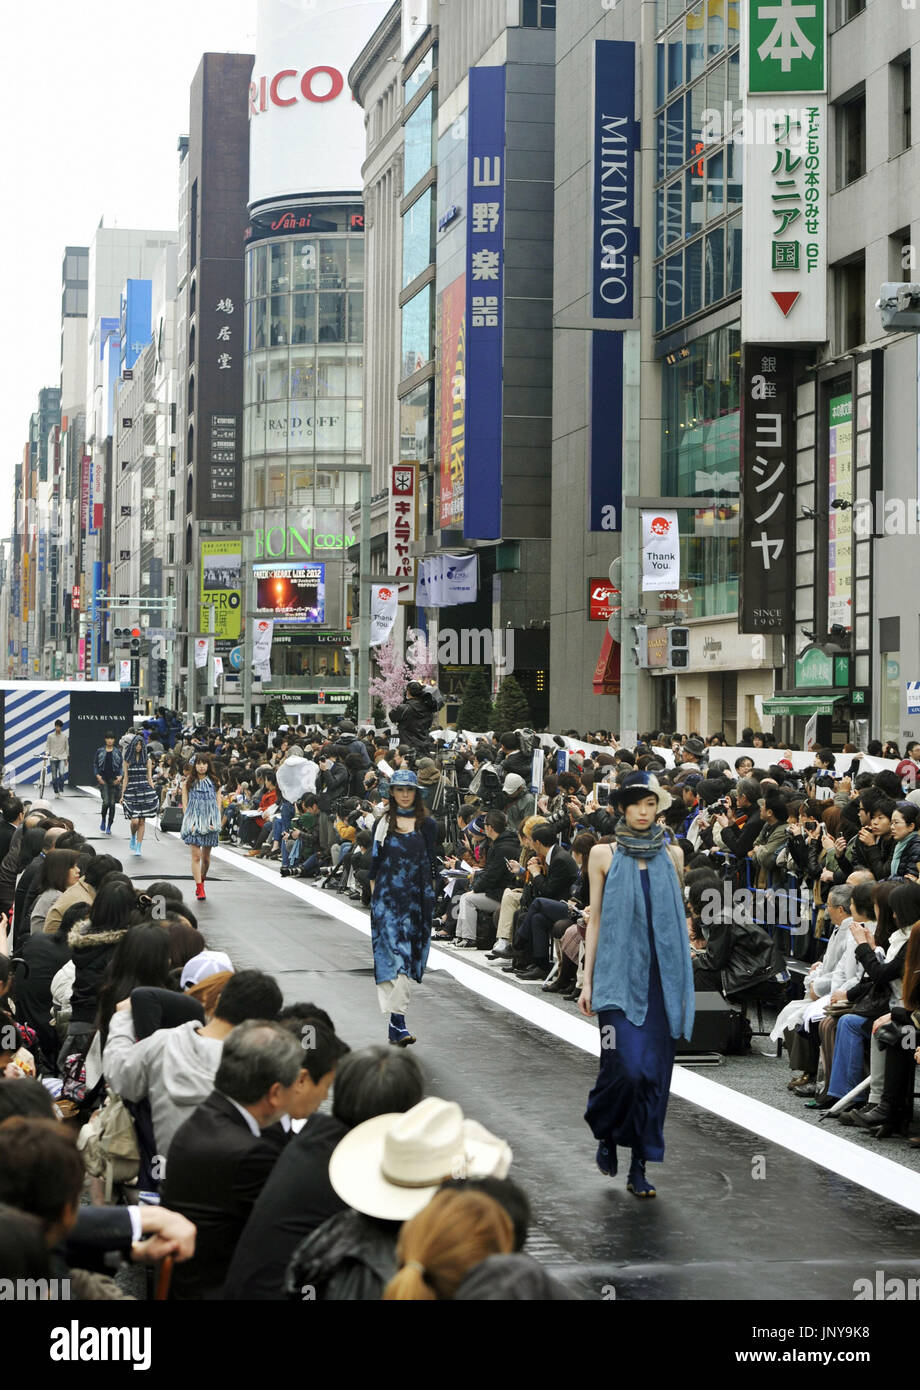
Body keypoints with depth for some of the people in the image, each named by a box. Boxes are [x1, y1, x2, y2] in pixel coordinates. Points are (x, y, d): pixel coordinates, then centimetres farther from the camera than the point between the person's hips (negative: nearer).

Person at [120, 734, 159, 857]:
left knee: (142, 821, 0)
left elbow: (149, 777, 8)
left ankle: (138, 847, 8)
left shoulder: (147, 760, 7)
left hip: (145, 791, 1)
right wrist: (122, 795, 4)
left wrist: (153, 793, 3)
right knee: (135, 820, -11)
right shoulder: (128, 760, 6)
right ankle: (133, 838, 21)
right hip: (131, 791, -1)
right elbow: (125, 778, 8)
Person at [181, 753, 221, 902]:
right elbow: (185, 804, 2)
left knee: (206, 857, 8)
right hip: (194, 823, -2)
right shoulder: (188, 783, 3)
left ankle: (201, 882, 31)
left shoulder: (213, 782, 7)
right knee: (196, 856, -10)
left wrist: (214, 822, -4)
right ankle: (200, 889, -11)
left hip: (209, 823, 2)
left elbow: (217, 803, 7)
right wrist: (189, 823, -9)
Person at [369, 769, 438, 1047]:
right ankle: (397, 1020, -17)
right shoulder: (384, 824, 7)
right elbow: (375, 862, 8)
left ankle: (396, 1021, 13)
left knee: (408, 954, 3)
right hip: (388, 896, -1)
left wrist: (430, 899, 0)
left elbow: (430, 864, 6)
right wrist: (374, 896, 2)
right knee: (393, 951, -12)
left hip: (417, 897, 1)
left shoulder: (426, 825, 6)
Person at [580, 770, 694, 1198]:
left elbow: (678, 917, 14)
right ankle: (605, 1131, 16)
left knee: (655, 1071, 0)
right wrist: (588, 980, 2)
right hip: (619, 974, -2)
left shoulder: (671, 855, 9)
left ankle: (640, 1167, 8)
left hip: (662, 975, 3)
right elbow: (595, 919, 5)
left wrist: (682, 981, 11)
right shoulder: (604, 855, 4)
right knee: (626, 1066, -14)